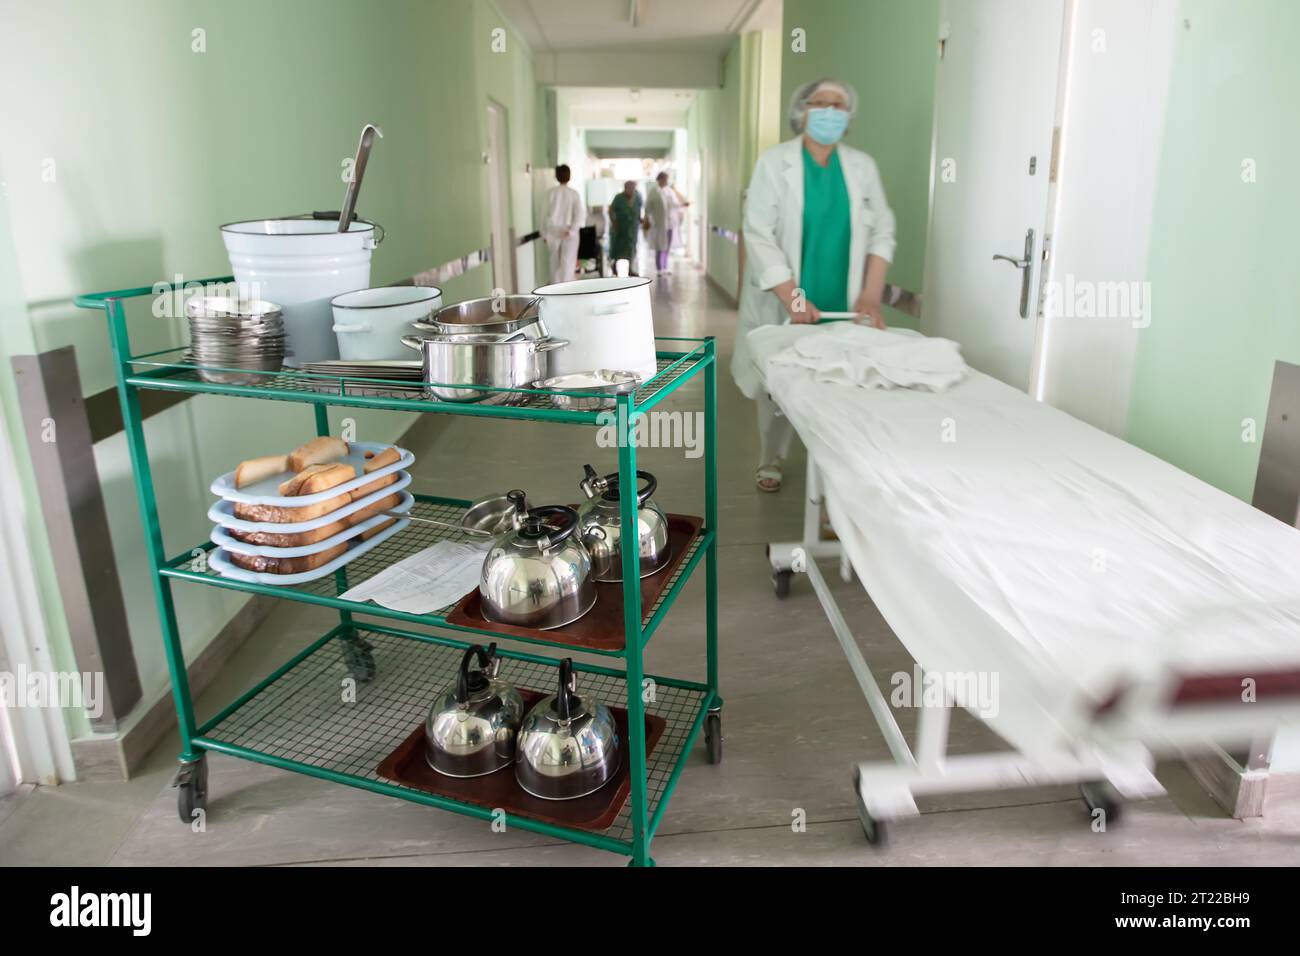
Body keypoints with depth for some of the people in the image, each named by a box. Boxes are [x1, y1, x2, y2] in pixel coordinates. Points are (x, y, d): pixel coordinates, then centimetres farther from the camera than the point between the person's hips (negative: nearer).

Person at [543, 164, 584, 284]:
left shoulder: (551, 192, -4)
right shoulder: (574, 193, -6)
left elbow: (545, 213, -1)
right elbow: (579, 214, -15)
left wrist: (545, 233, 7)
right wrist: (571, 230, -17)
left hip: (554, 232, 2)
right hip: (569, 233, -2)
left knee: (555, 263, 14)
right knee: (568, 263, 1)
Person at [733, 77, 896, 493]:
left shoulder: (862, 165, 7)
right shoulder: (774, 162, -4)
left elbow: (881, 231, 6)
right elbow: (759, 235, -12)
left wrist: (870, 294, -8)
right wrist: (793, 297, -20)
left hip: (840, 303, 2)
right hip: (782, 303, -2)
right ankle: (771, 460, 25)